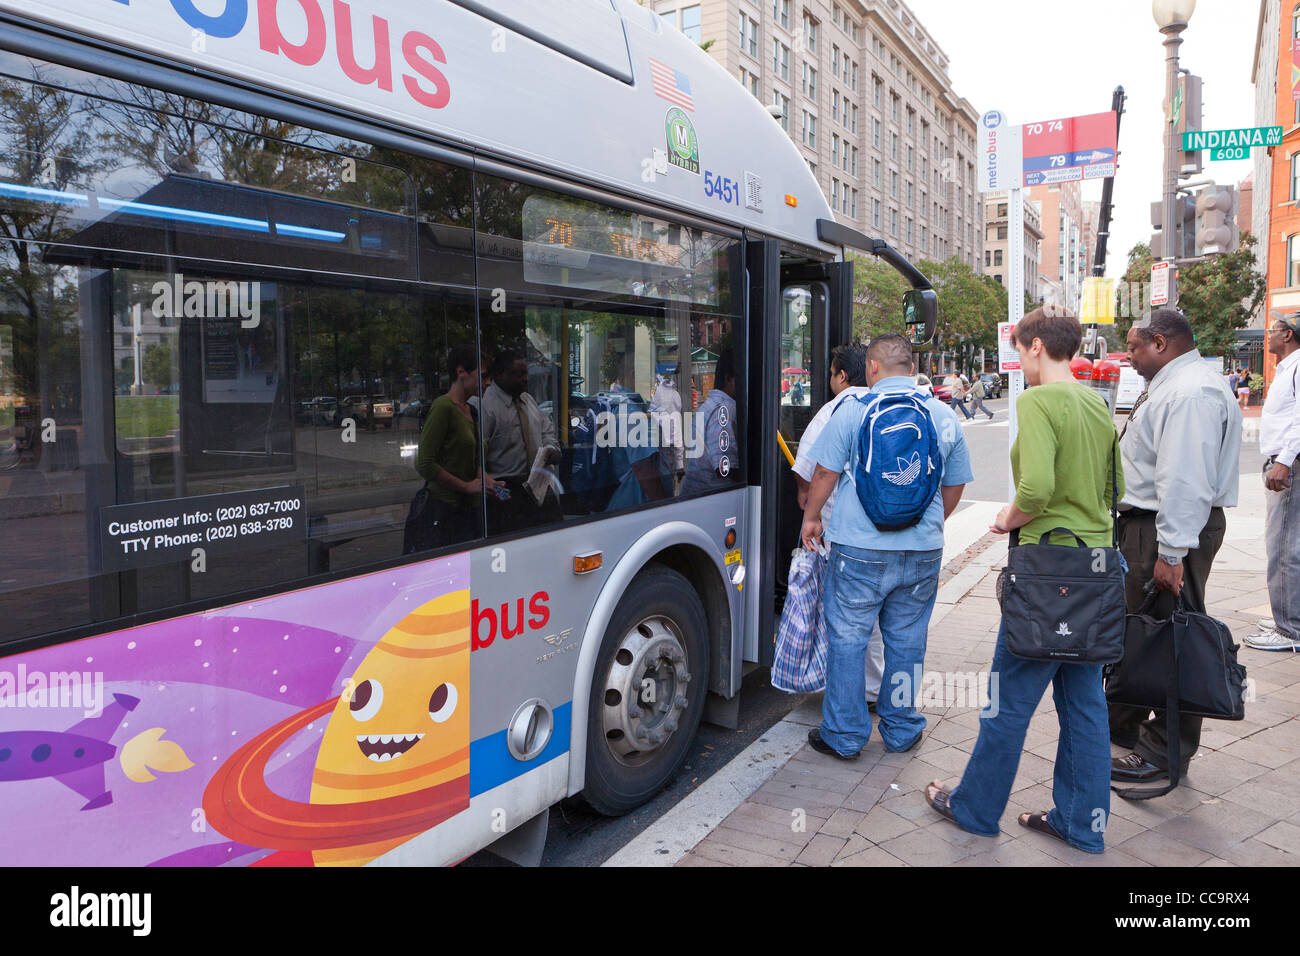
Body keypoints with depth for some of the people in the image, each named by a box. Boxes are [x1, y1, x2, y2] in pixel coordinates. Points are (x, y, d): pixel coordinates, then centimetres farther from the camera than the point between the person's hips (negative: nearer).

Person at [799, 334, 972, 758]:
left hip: (860, 549, -3)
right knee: (906, 641, 15)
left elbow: (825, 472, -3)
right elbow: (954, 487, 13)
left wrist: (811, 517, 12)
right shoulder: (945, 416, 5)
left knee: (847, 638, 7)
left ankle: (844, 735, 15)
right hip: (923, 549, 4)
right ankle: (901, 730, 27)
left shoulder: (853, 409, -6)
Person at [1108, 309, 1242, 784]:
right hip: (1143, 524, 11)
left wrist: (1172, 553, -28)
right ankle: (1123, 722, 36)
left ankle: (1164, 753, 11)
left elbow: (1186, 482, -27)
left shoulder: (1191, 393, -19)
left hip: (1170, 530, -11)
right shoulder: (1171, 386, 16)